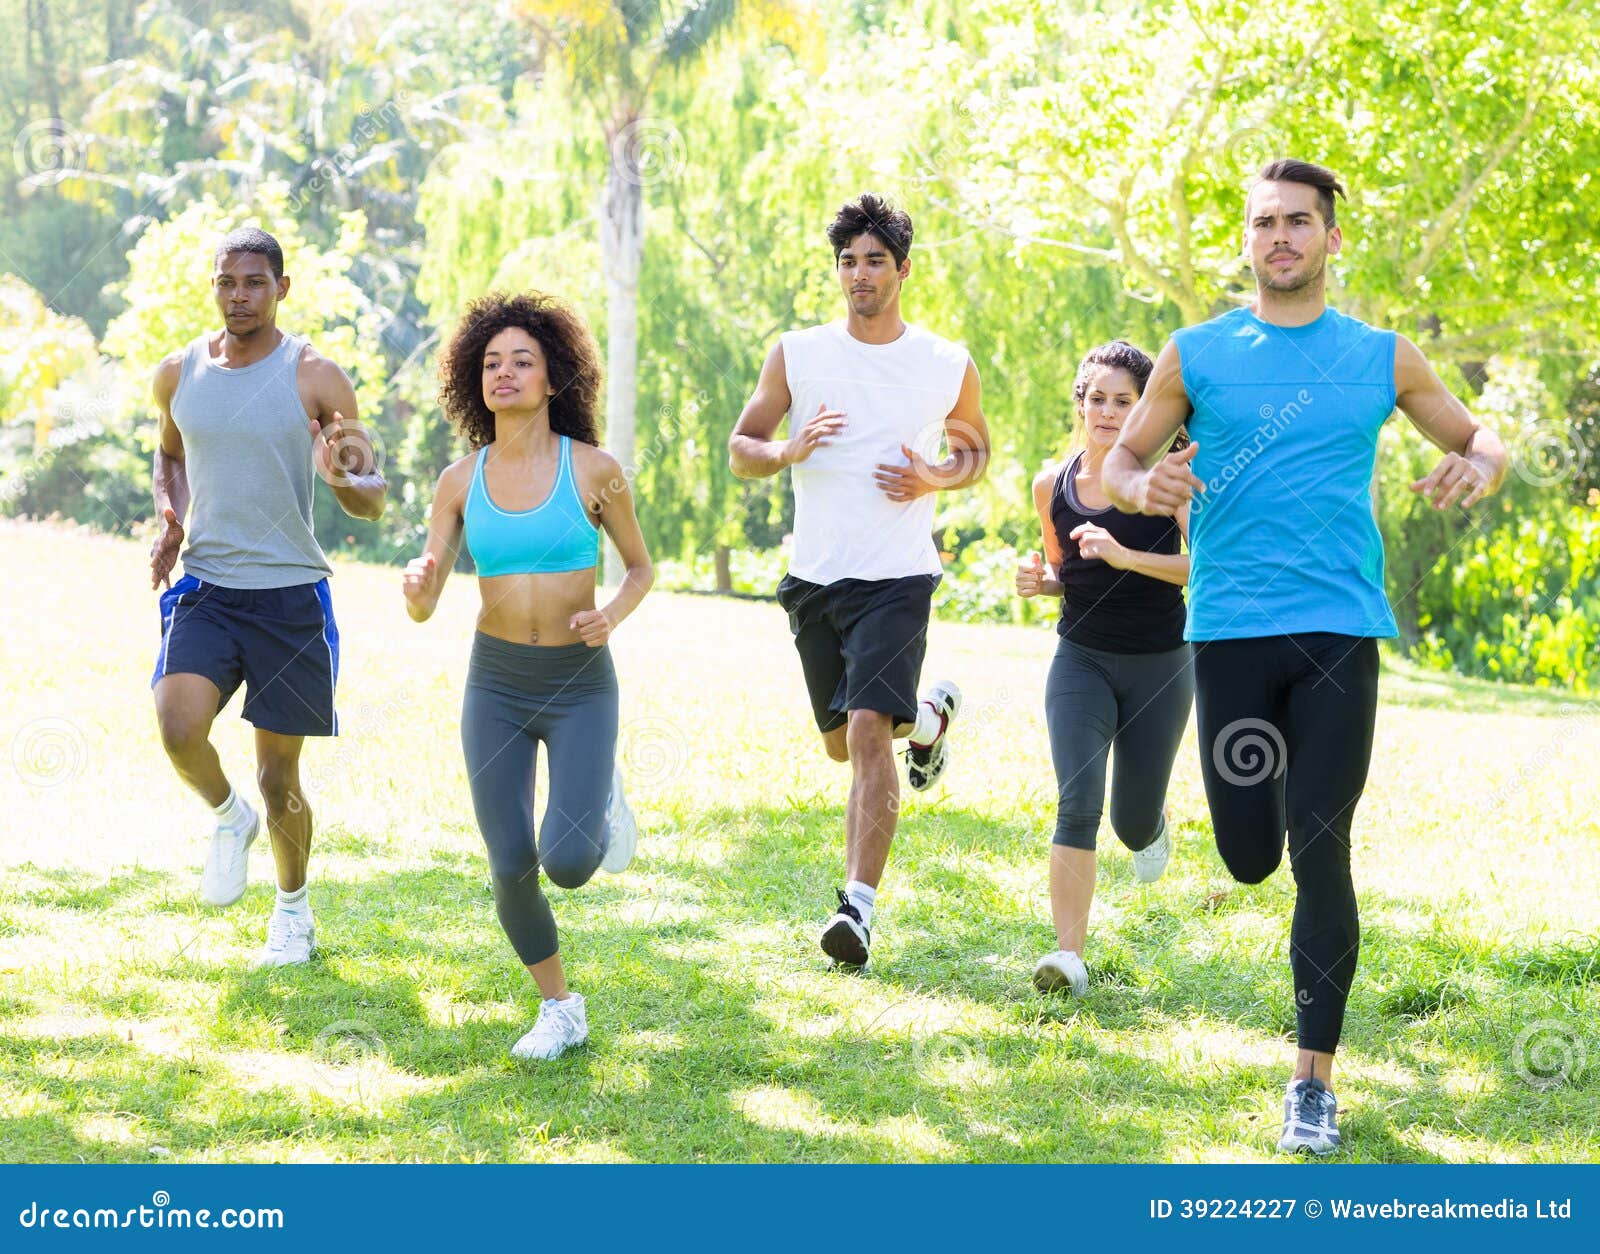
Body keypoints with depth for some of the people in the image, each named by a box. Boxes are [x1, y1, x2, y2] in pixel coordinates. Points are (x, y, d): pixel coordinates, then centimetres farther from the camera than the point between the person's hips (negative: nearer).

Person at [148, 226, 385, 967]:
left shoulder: (316, 379, -7)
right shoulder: (179, 374, 5)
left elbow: (373, 501, -4)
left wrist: (342, 477, -28)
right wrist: (169, 521, 5)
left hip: (290, 595, -2)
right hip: (205, 588, 2)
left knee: (279, 776, 5)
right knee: (179, 727, -24)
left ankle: (294, 907, 30)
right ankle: (228, 817, 9)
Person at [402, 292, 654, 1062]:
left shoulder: (594, 469, -8)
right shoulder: (460, 481, -1)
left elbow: (641, 568, 6)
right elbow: (424, 608, -3)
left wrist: (612, 615, -16)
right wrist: (416, 586, -27)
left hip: (580, 685, -2)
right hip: (495, 684, 2)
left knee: (568, 863, -17)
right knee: (512, 867, -6)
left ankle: (601, 799, 19)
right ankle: (560, 1013, 17)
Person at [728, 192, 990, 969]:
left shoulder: (949, 367, 1)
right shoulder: (796, 355, 2)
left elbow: (974, 448, 16)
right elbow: (740, 448, 7)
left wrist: (935, 479, -6)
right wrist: (787, 451, -16)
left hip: (897, 577, -3)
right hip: (814, 577, 3)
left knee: (869, 730, -19)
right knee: (840, 743, 16)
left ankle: (859, 903, -18)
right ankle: (929, 717, 49)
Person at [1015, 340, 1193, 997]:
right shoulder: (1052, 485, 1)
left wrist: (1126, 555, -30)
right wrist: (1039, 579, -5)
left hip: (1159, 665, -2)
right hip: (1081, 660, 2)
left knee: (1133, 826, 10)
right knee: (1077, 803, -18)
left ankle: (1153, 825, 50)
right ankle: (1069, 957, -20)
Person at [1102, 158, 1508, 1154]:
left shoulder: (1383, 358, 7)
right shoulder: (1197, 355, 7)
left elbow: (1483, 443, 16)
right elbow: (1119, 461, 11)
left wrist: (1476, 471, -8)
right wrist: (1144, 485, -13)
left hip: (1340, 632, -1)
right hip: (1230, 632, 1)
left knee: (1320, 855, -8)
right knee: (1250, 857, 2)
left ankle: (1316, 1080, 0)